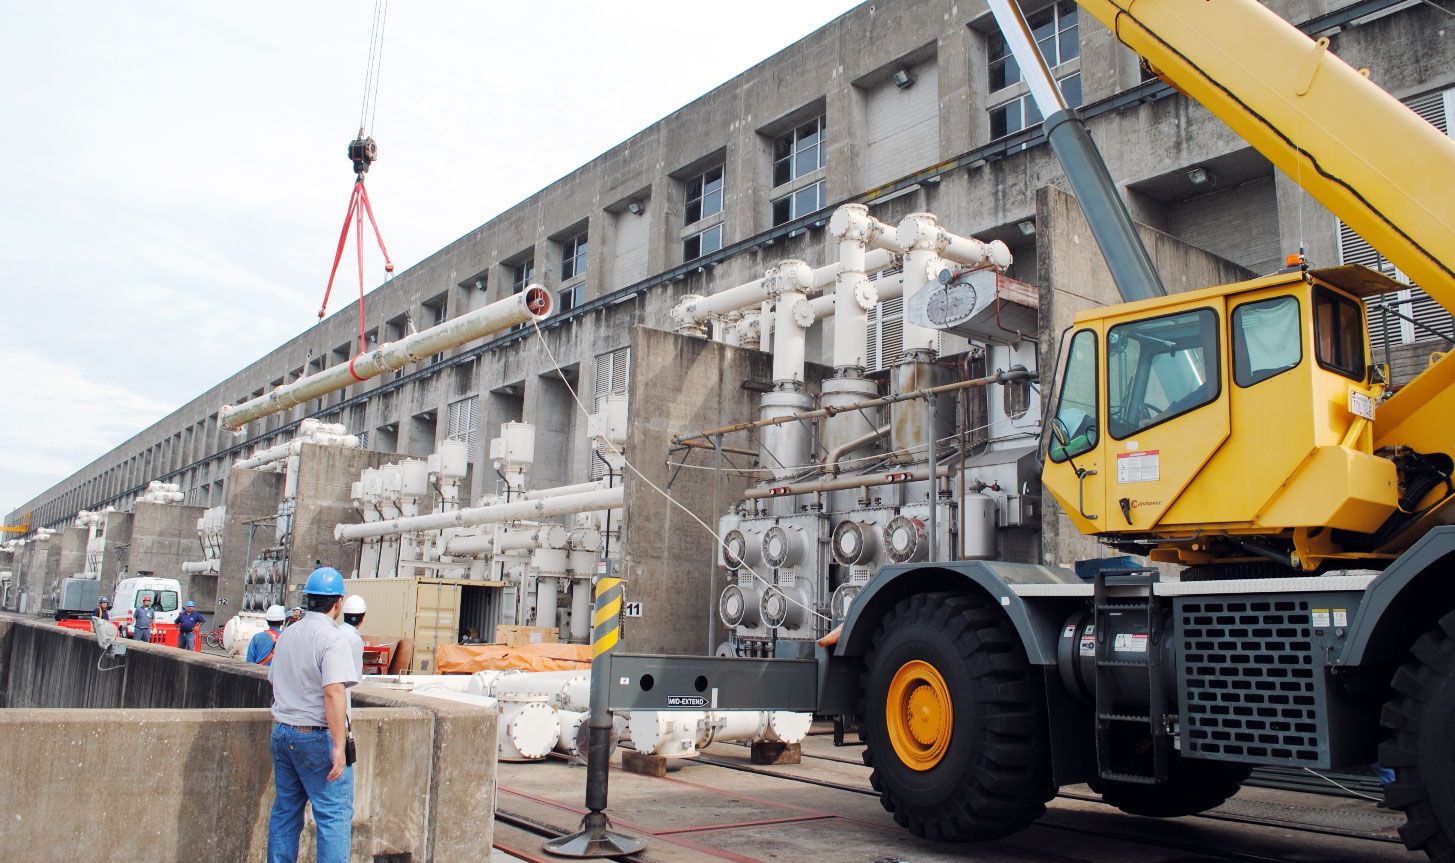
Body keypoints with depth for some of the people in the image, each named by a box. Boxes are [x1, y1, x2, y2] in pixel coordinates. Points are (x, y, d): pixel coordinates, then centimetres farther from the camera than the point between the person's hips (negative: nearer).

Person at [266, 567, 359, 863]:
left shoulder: (287, 634, 10)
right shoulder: (332, 637, -15)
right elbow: (333, 692, -23)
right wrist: (339, 746, -22)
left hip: (282, 731, 8)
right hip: (317, 737, -8)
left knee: (284, 810, 15)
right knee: (335, 815, -2)